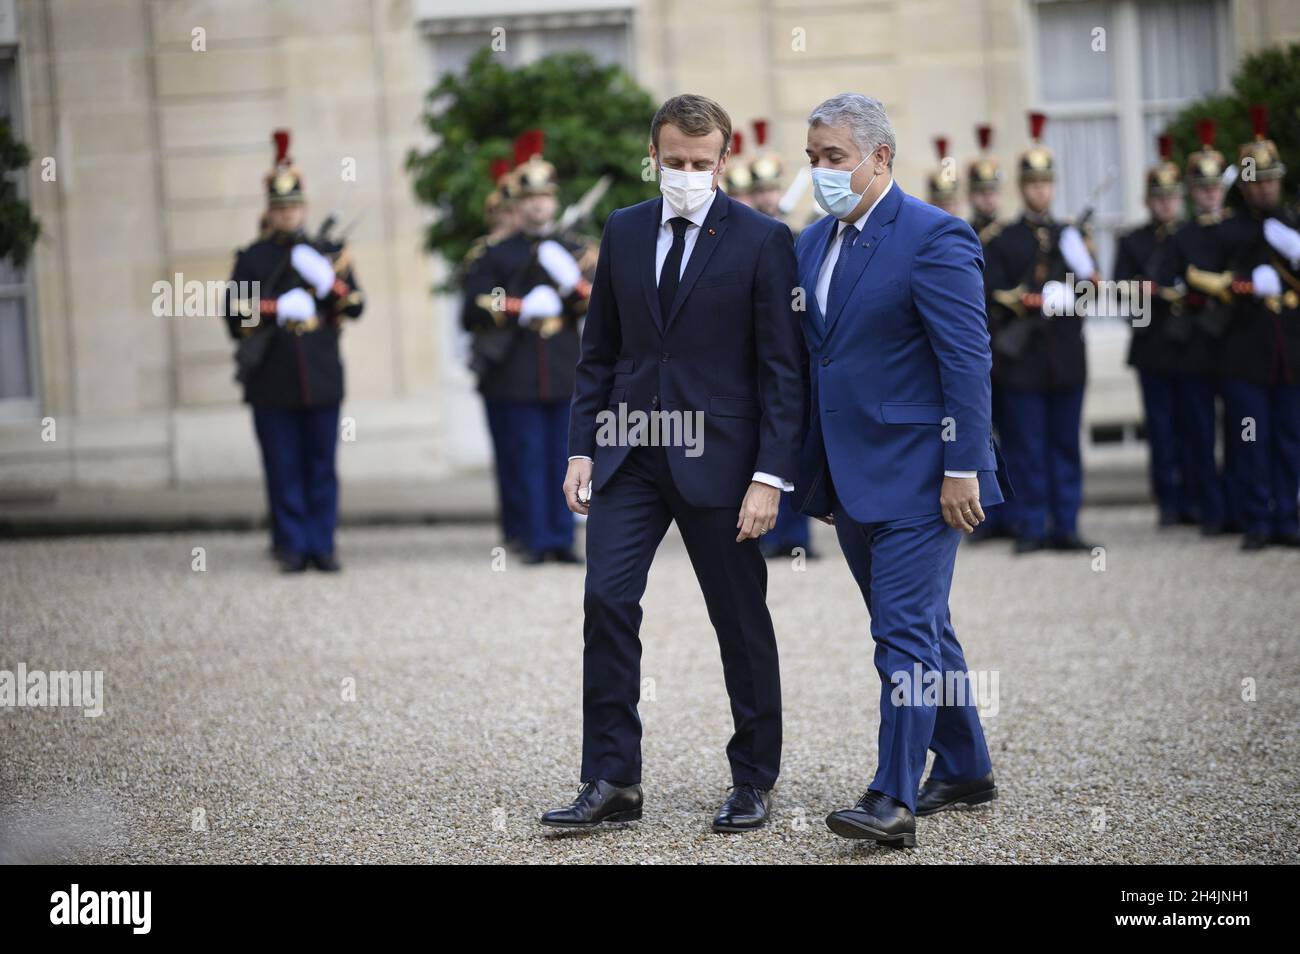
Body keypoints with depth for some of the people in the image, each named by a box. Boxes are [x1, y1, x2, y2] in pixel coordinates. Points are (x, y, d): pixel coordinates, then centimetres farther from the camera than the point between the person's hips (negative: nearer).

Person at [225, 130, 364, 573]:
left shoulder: (328, 252, 11)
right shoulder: (252, 259, 7)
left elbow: (355, 306, 3)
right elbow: (236, 315, 0)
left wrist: (327, 280, -15)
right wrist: (279, 309, -14)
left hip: (321, 379, 1)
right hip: (273, 383, -1)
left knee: (321, 466, 3)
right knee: (284, 467, 0)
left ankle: (322, 545, 7)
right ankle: (294, 546, 5)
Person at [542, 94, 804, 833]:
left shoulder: (762, 240, -5)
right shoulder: (624, 232, 8)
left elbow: (782, 369, -7)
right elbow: (600, 351, 14)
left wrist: (771, 475, -14)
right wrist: (582, 448, 6)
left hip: (717, 456, -4)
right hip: (630, 454, 4)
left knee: (741, 622, 5)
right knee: (607, 601, -7)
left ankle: (754, 781, 19)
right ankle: (612, 782, -1)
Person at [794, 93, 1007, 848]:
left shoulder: (934, 238, -12)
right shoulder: (814, 243, 13)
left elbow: (968, 361, -16)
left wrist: (963, 469, -20)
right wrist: (813, 474, 16)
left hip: (915, 477, -8)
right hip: (851, 483, 8)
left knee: (907, 632, -11)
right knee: (919, 628, 16)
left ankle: (894, 801, -13)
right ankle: (965, 770, 27)